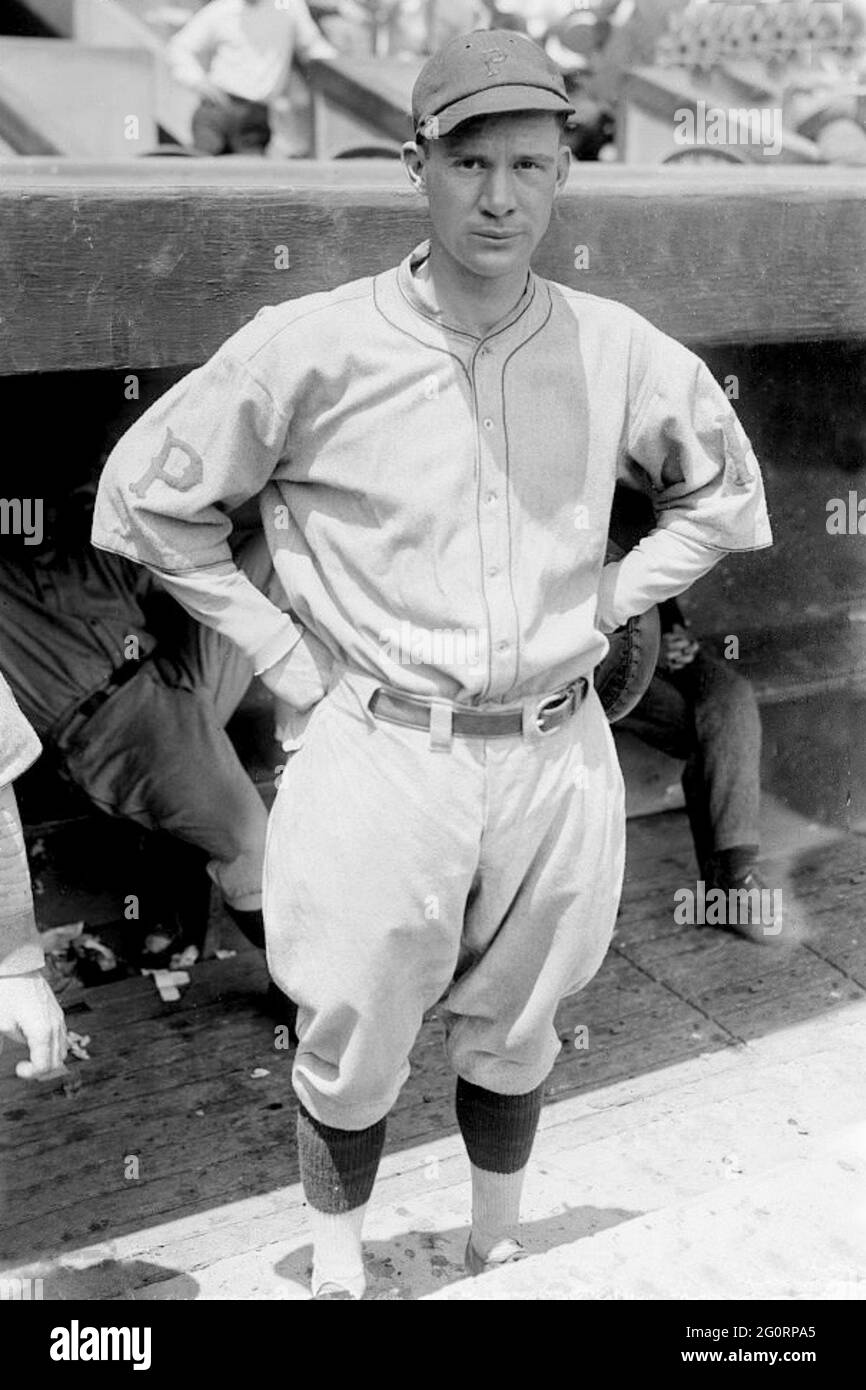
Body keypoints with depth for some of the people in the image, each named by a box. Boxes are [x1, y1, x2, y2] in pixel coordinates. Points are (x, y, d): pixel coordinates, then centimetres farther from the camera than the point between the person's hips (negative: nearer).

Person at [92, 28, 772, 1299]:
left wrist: (607, 607, 4)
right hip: (380, 759, -2)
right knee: (351, 1053, 12)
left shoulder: (618, 350, -2)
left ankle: (497, 1251, 46)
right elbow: (145, 497, -1)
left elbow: (725, 490, 15)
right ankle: (337, 1269, 39)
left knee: (514, 1038, 21)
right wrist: (290, 660, -4)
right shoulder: (312, 349, -10)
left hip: (559, 758, 3)